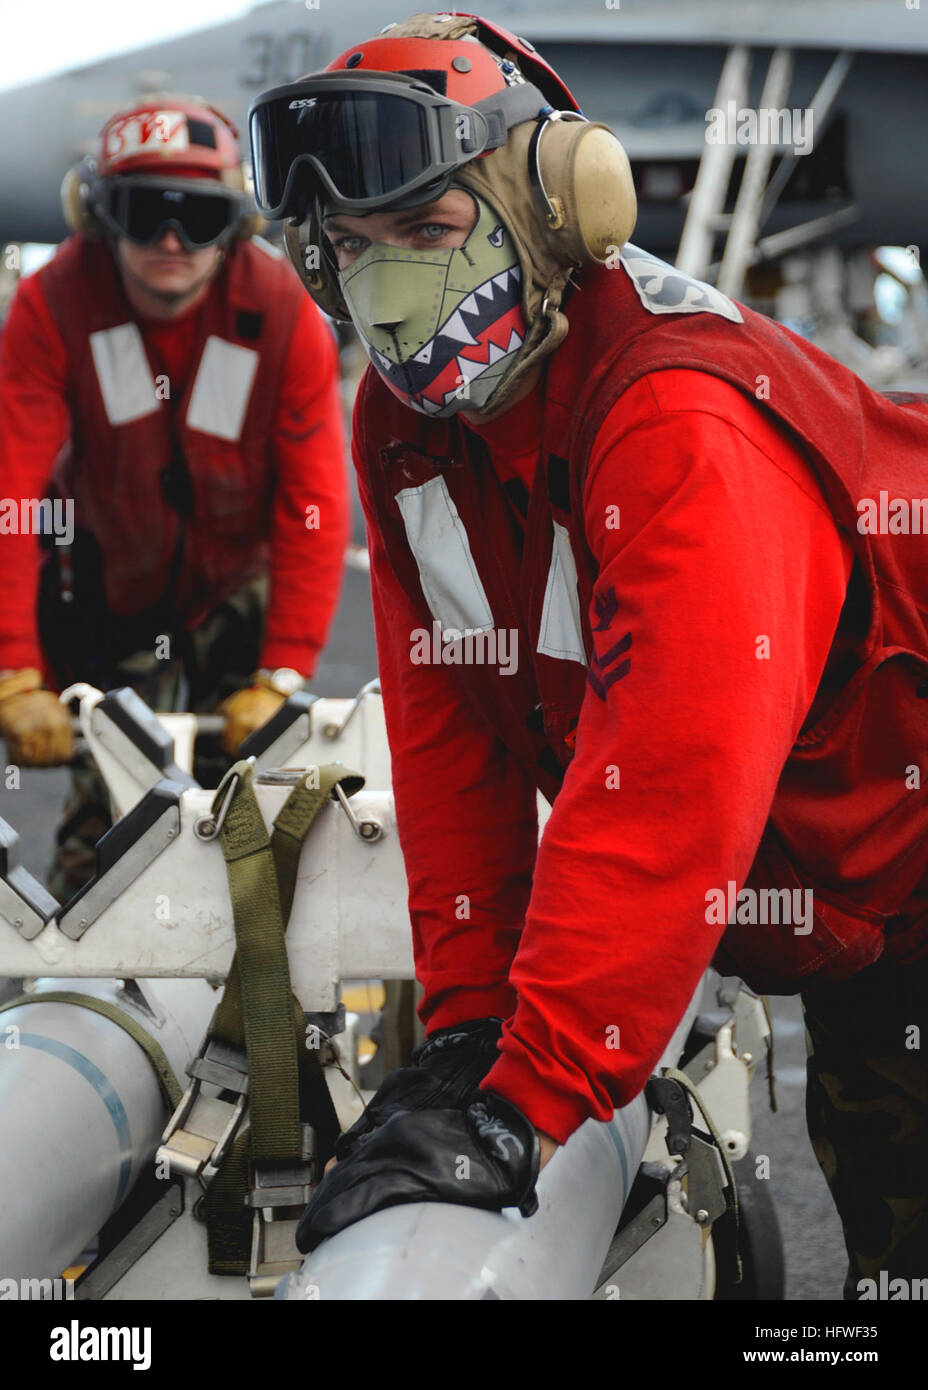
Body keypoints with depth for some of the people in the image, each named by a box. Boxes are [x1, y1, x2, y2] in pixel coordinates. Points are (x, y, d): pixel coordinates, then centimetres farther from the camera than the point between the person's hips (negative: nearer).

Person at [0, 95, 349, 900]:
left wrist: (281, 678, -25)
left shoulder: (285, 314, -19)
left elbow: (314, 508, -19)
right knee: (108, 812, -5)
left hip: (238, 587, 1)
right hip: (109, 587, 0)